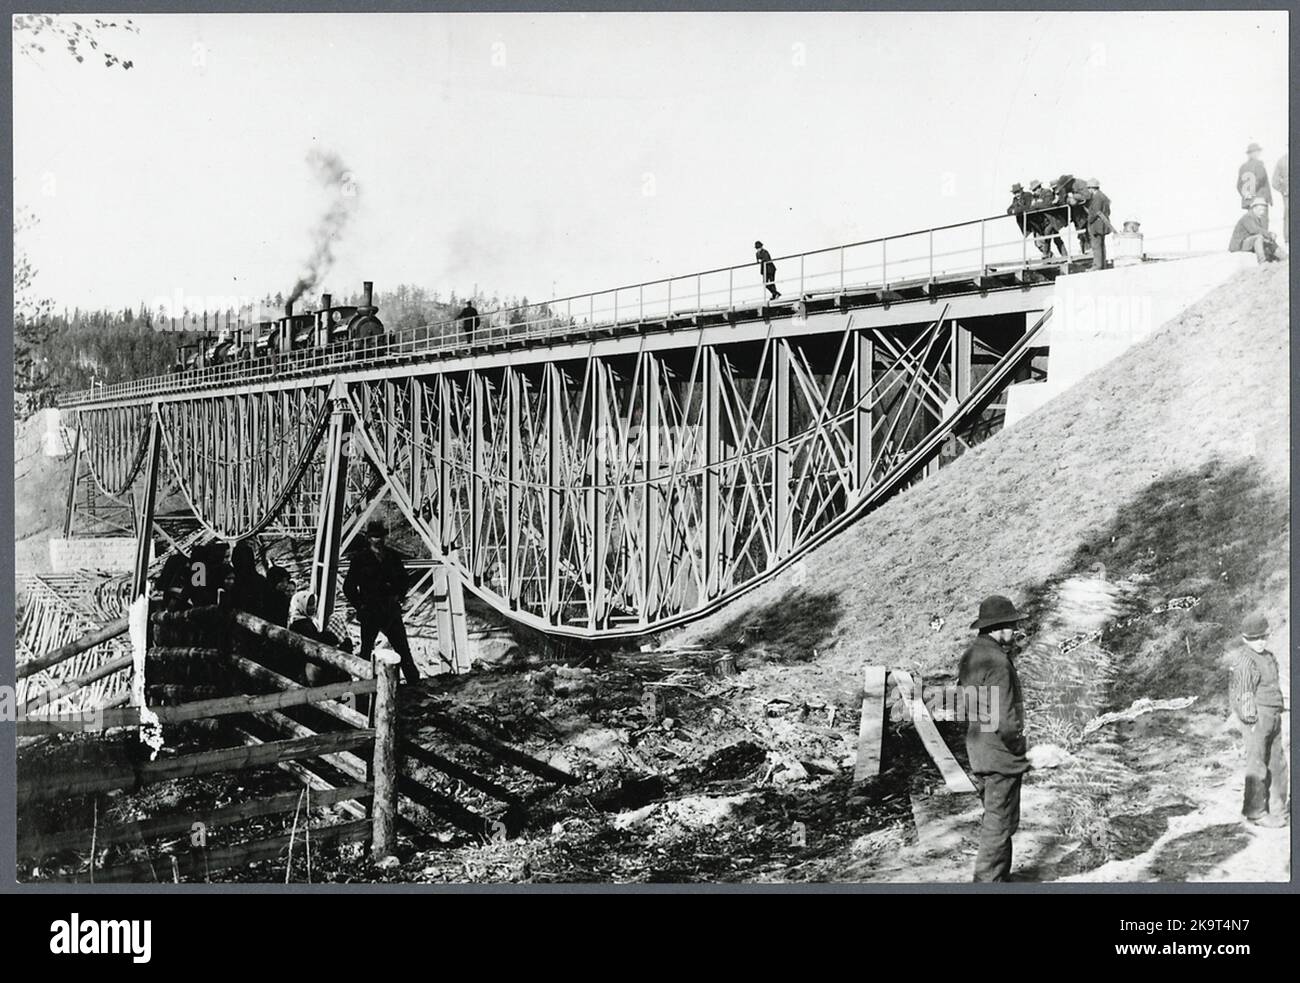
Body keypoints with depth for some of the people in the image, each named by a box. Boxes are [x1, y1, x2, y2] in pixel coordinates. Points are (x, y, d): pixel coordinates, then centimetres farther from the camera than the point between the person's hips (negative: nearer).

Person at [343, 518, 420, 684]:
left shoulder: (393, 556, 7)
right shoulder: (359, 558, -3)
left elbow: (404, 580, 20)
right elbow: (348, 586, 0)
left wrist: (398, 596, 6)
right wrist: (360, 605, -3)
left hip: (391, 611, 3)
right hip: (369, 613, -2)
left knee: (403, 649, 4)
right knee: (366, 650, 7)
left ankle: (415, 682, 10)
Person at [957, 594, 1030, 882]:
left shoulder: (969, 656, 6)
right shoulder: (998, 663, -24)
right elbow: (1005, 722, -26)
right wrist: (1018, 747, -9)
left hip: (979, 754, 9)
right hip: (1002, 755, -9)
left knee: (993, 820, 22)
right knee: (1000, 824, 2)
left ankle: (1000, 877, 35)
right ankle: (990, 880, 10)